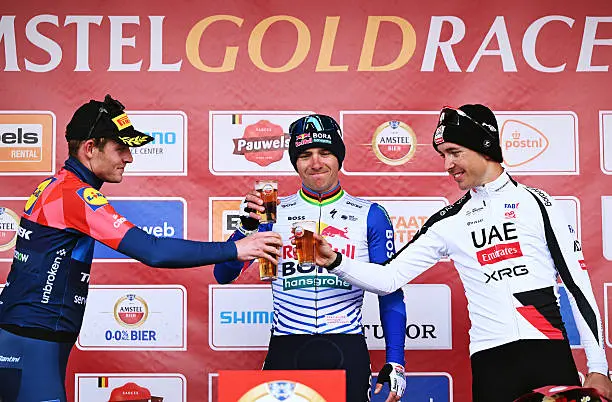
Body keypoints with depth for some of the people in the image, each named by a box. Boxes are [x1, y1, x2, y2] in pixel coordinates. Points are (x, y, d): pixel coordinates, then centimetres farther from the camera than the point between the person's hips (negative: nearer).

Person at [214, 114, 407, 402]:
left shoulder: (370, 215, 3)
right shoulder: (274, 212, 4)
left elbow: (390, 293, 5)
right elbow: (223, 276, -2)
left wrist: (395, 362, -2)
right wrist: (247, 227, -18)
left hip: (347, 355, 0)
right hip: (285, 352, 1)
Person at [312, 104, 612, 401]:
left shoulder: (536, 203, 4)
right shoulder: (447, 222, 9)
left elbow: (577, 282, 2)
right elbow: (389, 278, 7)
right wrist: (334, 262, -8)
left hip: (550, 356, -1)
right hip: (490, 362, 2)